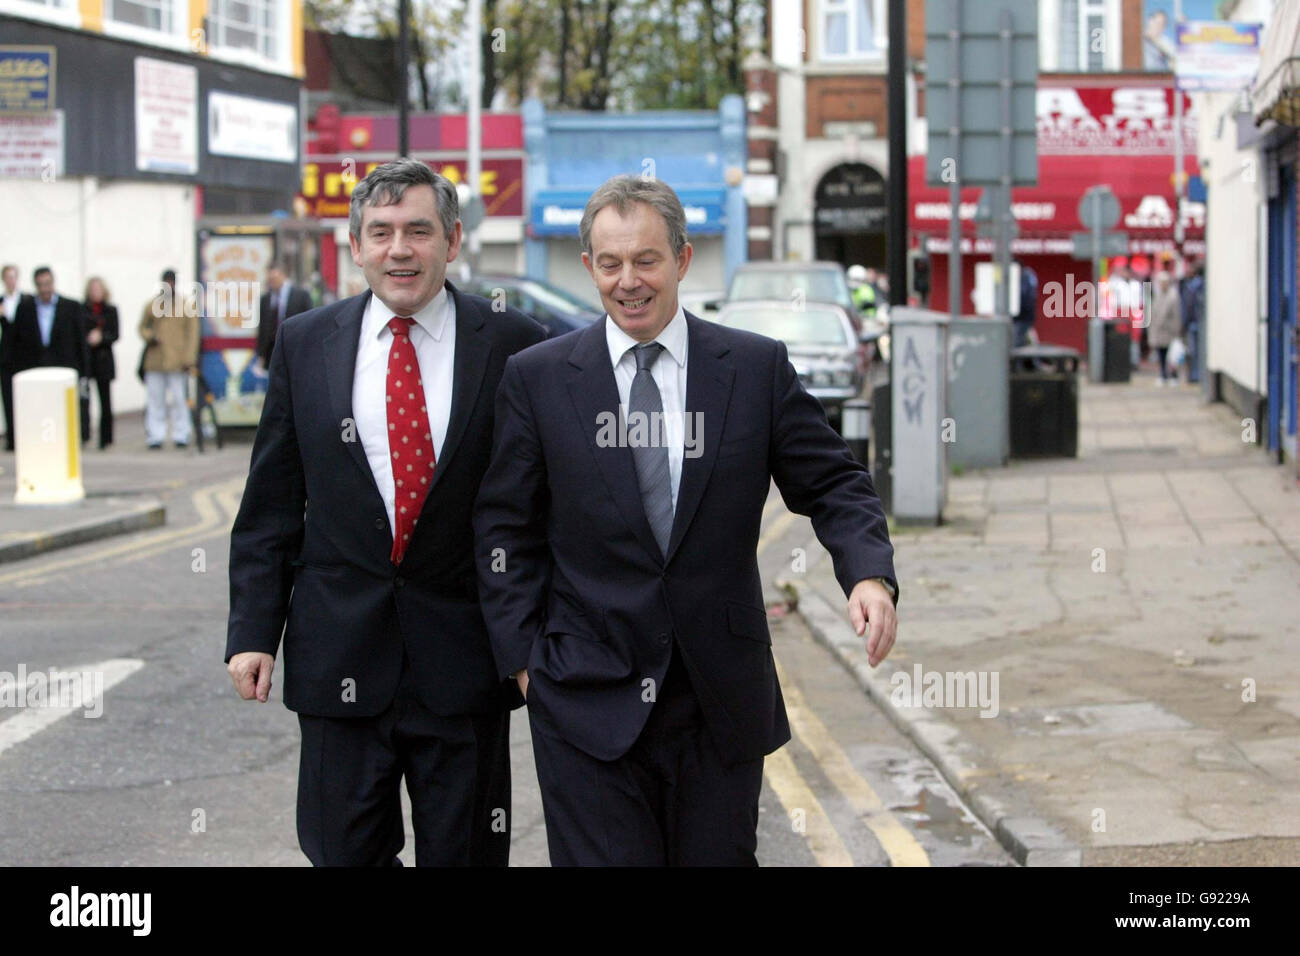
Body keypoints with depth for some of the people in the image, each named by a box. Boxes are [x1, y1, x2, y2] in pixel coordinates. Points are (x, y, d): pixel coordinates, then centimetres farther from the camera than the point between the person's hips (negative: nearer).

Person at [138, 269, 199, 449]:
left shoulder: (187, 305, 4)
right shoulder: (152, 305, 11)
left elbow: (192, 333, 2)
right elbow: (143, 326, 21)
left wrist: (189, 359, -6)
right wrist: (149, 337, -2)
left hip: (177, 361, -2)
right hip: (154, 360, 2)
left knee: (179, 399, -2)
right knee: (154, 399, 1)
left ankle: (181, 436, 4)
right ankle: (155, 437, 4)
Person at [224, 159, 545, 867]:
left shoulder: (512, 344, -1)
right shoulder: (304, 343, 5)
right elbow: (270, 507, 7)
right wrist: (253, 631, 0)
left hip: (465, 655, -1)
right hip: (340, 647, 1)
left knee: (465, 852, 8)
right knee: (344, 853, 5)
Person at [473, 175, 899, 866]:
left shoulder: (757, 368, 3)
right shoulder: (536, 379, 2)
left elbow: (832, 484, 5)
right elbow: (504, 527, 5)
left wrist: (870, 575, -14)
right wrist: (522, 654, -1)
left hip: (721, 701, 1)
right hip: (588, 702, -1)